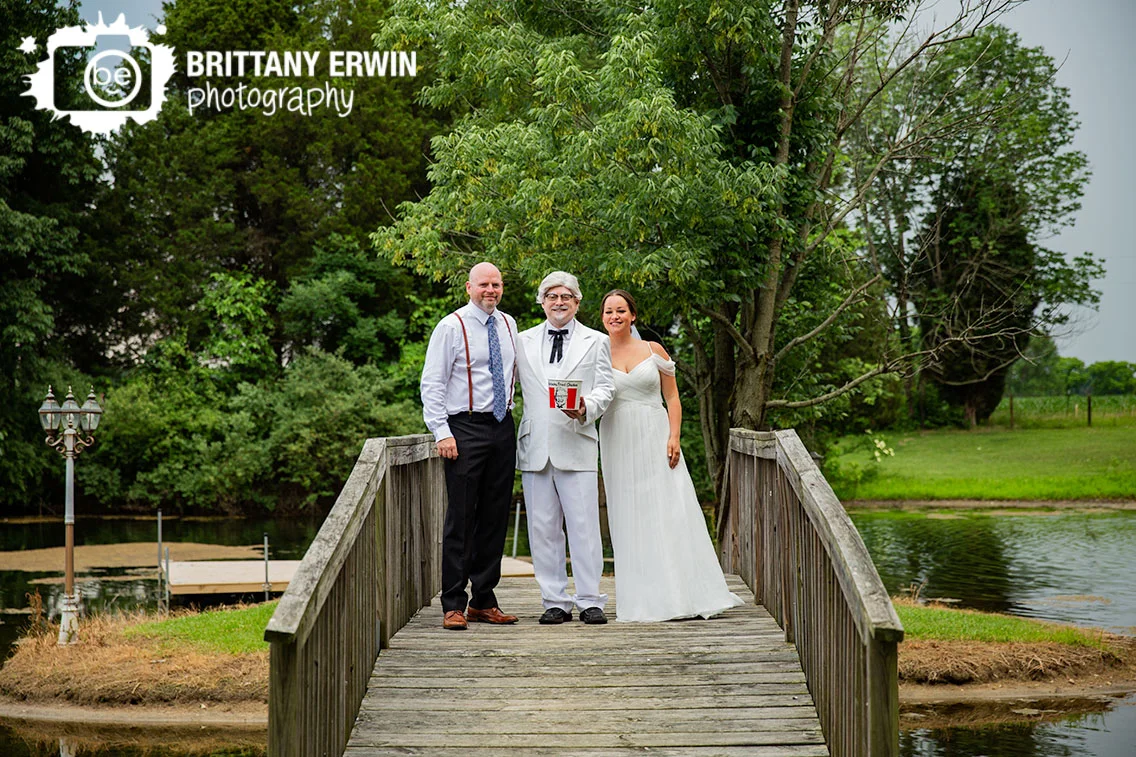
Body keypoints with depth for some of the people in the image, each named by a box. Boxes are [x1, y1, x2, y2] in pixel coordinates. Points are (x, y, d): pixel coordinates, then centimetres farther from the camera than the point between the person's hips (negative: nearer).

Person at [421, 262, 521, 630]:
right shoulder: (451, 327, -6)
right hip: (465, 428, -6)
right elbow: (432, 384, -8)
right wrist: (442, 433, -16)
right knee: (461, 517, -7)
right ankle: (454, 605, -1)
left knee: (495, 516, 8)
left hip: (502, 428, 6)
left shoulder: (508, 325, 11)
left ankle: (483, 601, 16)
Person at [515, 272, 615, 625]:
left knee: (584, 525, -5)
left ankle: (590, 601, 3)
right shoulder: (523, 342, 14)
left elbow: (604, 388, 4)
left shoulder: (596, 341, 10)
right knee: (543, 527, 3)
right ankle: (555, 602, 11)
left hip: (577, 443, -2)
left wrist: (586, 408, -15)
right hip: (535, 446, 2)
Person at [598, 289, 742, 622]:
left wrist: (674, 437, -6)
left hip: (655, 438, 0)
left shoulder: (653, 350, 6)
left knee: (671, 513, -4)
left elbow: (672, 398, 6)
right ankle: (645, 598, 4)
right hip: (618, 443, 0)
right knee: (631, 519, 0)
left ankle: (683, 594, 1)